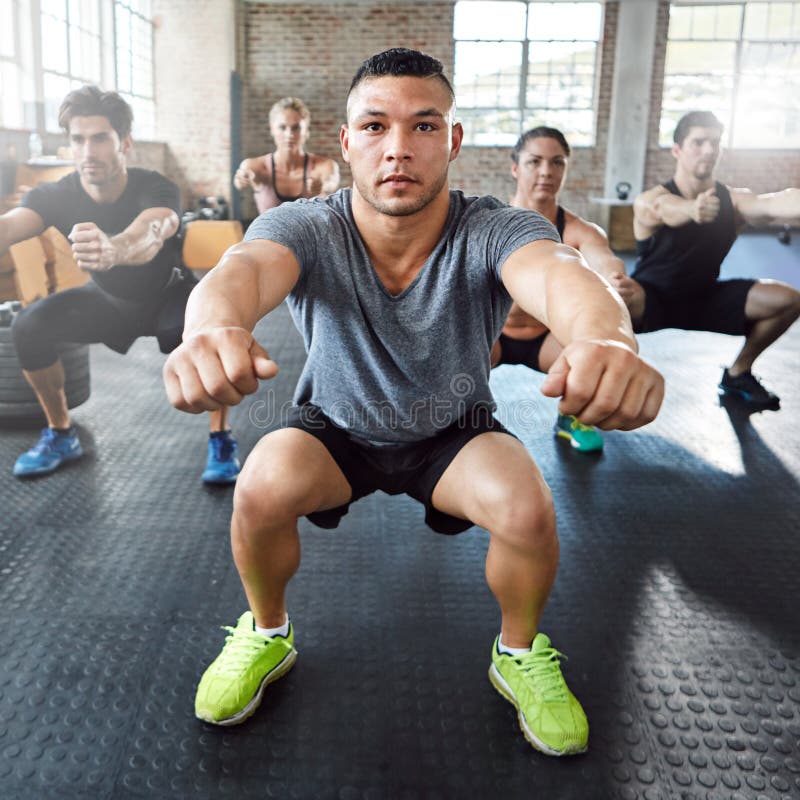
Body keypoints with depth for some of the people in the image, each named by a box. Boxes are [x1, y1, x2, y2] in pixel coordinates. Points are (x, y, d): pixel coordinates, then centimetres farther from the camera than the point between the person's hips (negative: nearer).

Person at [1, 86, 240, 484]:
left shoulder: (156, 189, -31)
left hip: (168, 294, -3)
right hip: (108, 298, 3)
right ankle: (60, 434, 3)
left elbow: (151, 232, -55)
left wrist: (114, 249, -79)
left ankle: (220, 439, -16)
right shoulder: (56, 196, -20)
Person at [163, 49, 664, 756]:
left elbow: (556, 271, -47)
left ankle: (519, 653, 6)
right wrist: (215, 328, -71)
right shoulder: (306, 229, -23)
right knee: (262, 488, -28)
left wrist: (605, 338, -72)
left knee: (529, 508, -28)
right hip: (336, 427, 1)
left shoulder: (495, 232, -25)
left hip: (455, 432, 0)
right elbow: (246, 267, -45)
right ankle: (267, 633, 6)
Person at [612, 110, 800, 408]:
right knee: (621, 292, -40)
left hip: (703, 299, 5)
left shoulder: (732, 201, -9)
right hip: (651, 301, -5)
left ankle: (737, 373, 13)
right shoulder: (649, 201, -19)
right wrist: (693, 209, -69)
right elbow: (665, 209, -45)